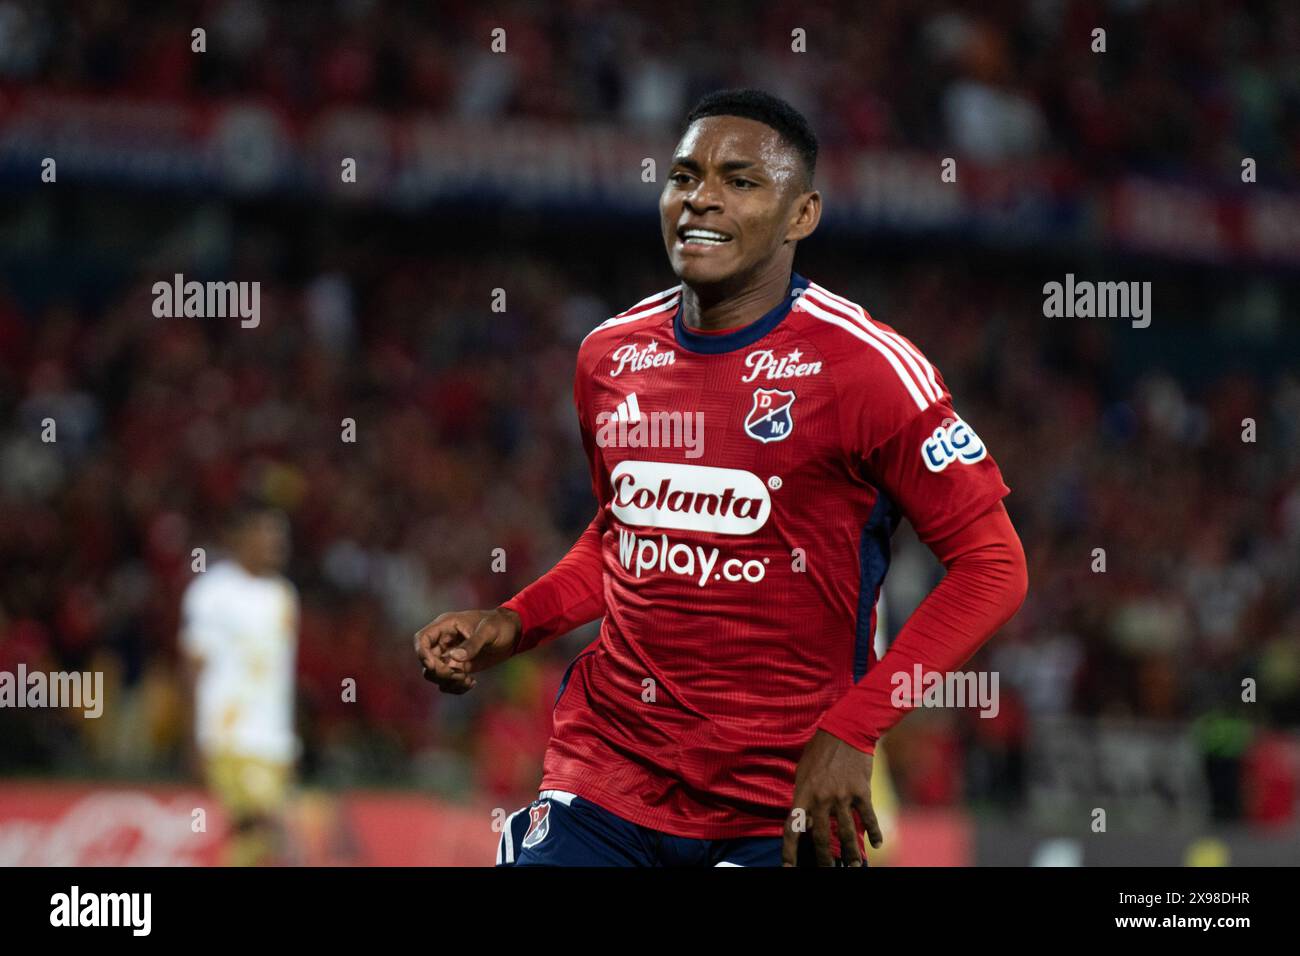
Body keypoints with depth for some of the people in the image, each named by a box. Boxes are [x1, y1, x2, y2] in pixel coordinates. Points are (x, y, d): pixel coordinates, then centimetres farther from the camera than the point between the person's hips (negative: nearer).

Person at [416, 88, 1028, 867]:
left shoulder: (863, 365, -10)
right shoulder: (610, 355, 8)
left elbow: (993, 564, -10)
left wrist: (851, 732, -16)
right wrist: (516, 625, 7)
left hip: (782, 806, -4)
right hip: (605, 777, 4)